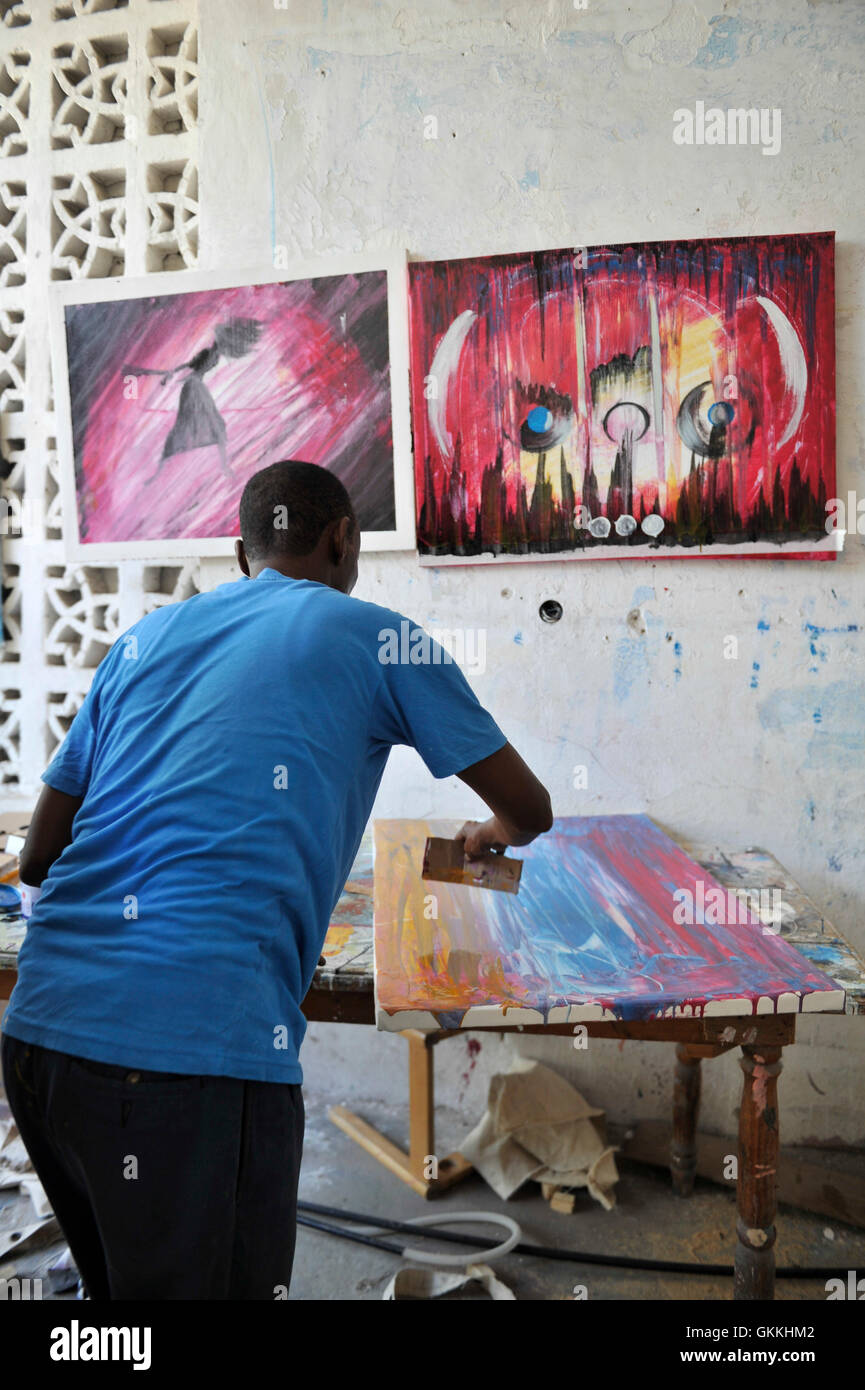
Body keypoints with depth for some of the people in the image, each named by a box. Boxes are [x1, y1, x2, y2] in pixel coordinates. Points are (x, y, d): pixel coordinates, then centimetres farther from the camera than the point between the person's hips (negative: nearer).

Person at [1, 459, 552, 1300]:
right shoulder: (375, 637, 6)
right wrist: (491, 834, 39)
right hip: (195, 1048, -6)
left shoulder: (146, 638, 18)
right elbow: (530, 810, 16)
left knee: (124, 1279, 26)